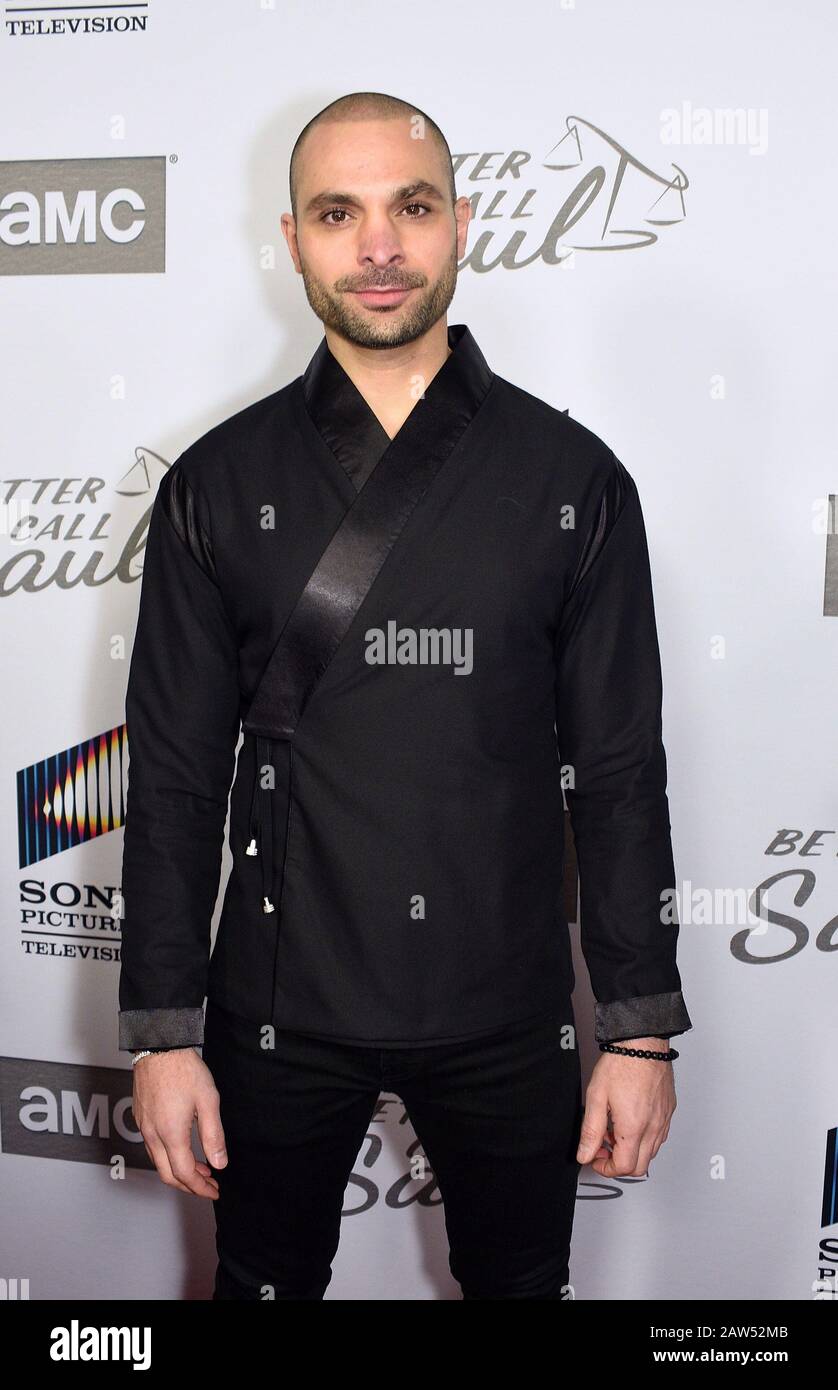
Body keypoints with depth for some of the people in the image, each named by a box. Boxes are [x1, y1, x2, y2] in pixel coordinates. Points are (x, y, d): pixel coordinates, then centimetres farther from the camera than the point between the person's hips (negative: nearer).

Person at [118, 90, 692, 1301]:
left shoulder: (573, 477, -5)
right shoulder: (219, 483, -4)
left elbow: (621, 768, -3)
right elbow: (174, 776, -3)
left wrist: (644, 1026, -3)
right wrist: (163, 1030, -3)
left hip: (508, 1016, 0)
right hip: (281, 1012, 1)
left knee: (521, 1280, 21)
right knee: (265, 1280, 21)